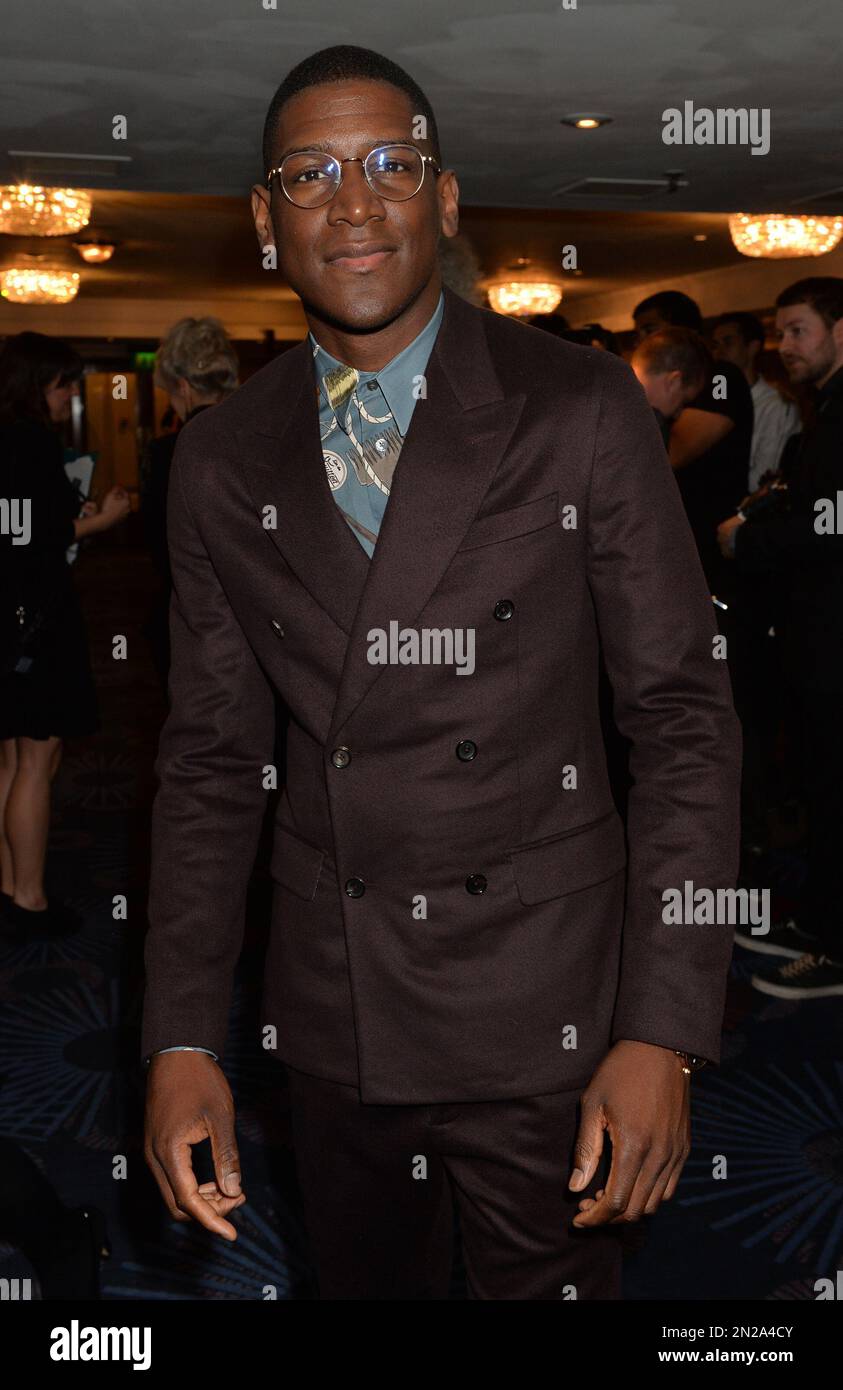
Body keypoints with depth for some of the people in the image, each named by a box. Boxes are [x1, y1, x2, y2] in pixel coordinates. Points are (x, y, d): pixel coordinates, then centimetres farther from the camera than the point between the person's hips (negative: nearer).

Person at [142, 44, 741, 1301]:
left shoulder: (581, 413, -8)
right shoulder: (221, 461, 2)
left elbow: (684, 718, -7)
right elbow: (214, 757, 4)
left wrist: (666, 1032, -13)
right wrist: (181, 1043, -2)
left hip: (542, 1015, -3)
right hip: (331, 1012, 3)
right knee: (364, 1286, 20)